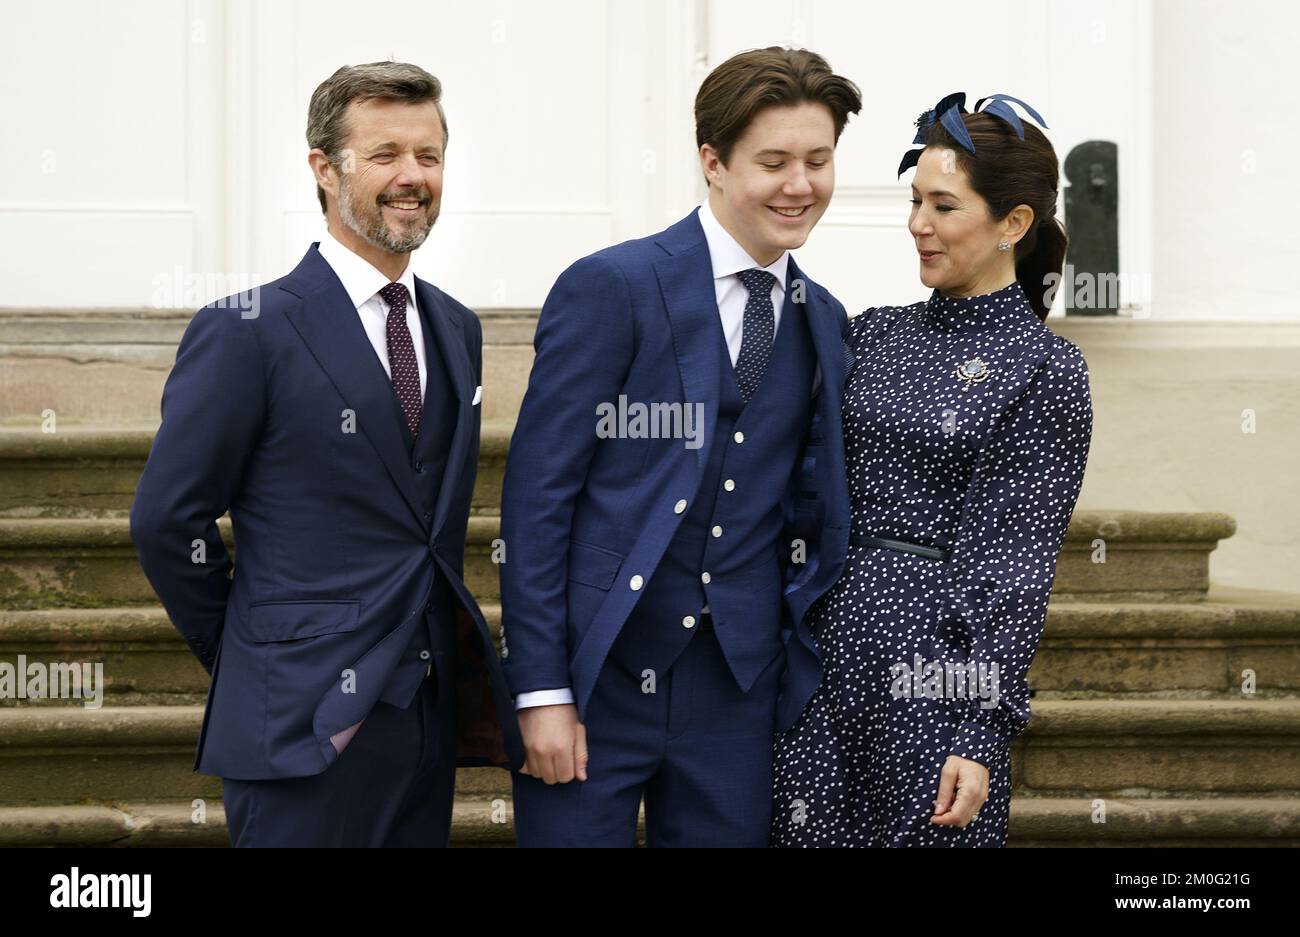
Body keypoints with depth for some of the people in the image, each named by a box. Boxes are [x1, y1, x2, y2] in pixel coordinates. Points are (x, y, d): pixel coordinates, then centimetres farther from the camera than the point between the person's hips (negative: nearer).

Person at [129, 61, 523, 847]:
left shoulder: (456, 329, 13)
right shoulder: (247, 333, -8)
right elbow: (167, 520, -6)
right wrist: (247, 661, 1)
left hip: (431, 719, 6)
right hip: (308, 724, -6)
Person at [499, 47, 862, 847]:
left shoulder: (825, 322, 10)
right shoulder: (610, 289, -6)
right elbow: (537, 491, -8)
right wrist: (540, 689, -12)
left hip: (736, 691, 4)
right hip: (594, 681, -4)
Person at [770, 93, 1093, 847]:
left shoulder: (1044, 369, -5)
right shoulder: (873, 335, 11)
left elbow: (1018, 561, -9)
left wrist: (983, 736, -14)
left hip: (935, 664, -5)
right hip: (823, 651, 5)